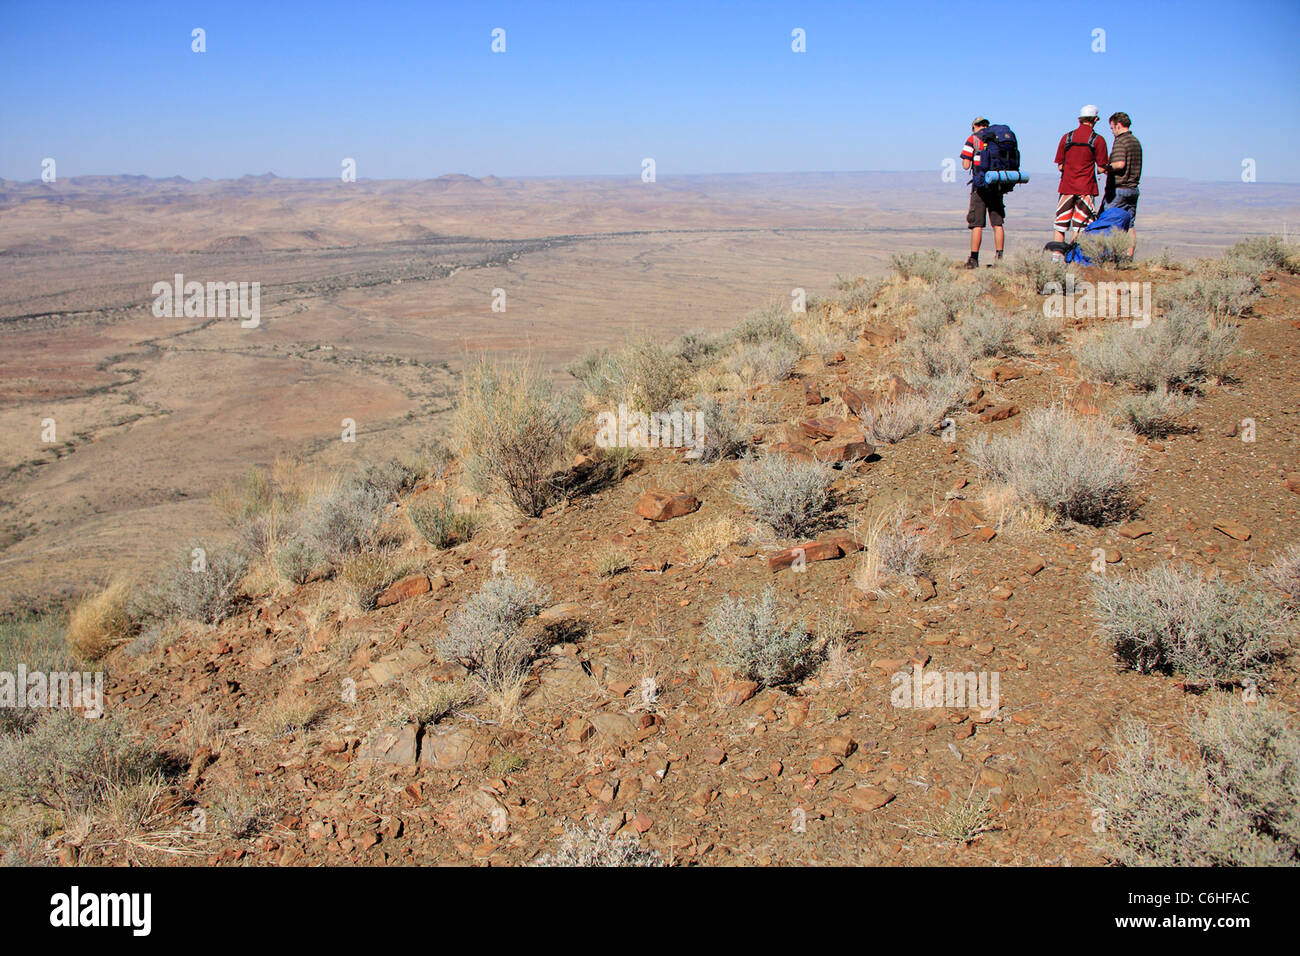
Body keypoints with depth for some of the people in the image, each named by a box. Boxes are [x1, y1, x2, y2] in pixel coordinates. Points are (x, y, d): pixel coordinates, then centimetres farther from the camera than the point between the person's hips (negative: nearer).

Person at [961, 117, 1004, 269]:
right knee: (997, 223, 6)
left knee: (977, 224, -2)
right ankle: (999, 258, 4)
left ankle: (974, 259, -4)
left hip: (981, 184, -4)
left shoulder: (972, 139, 0)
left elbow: (965, 165, -6)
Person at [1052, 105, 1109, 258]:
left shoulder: (1066, 137, 4)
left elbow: (1060, 166, 6)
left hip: (1066, 187, 2)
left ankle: (1056, 257, 4)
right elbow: (1101, 168, -3)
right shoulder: (1098, 140, -4)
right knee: (1081, 227, 1)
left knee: (1060, 225, 8)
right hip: (1086, 188, -2)